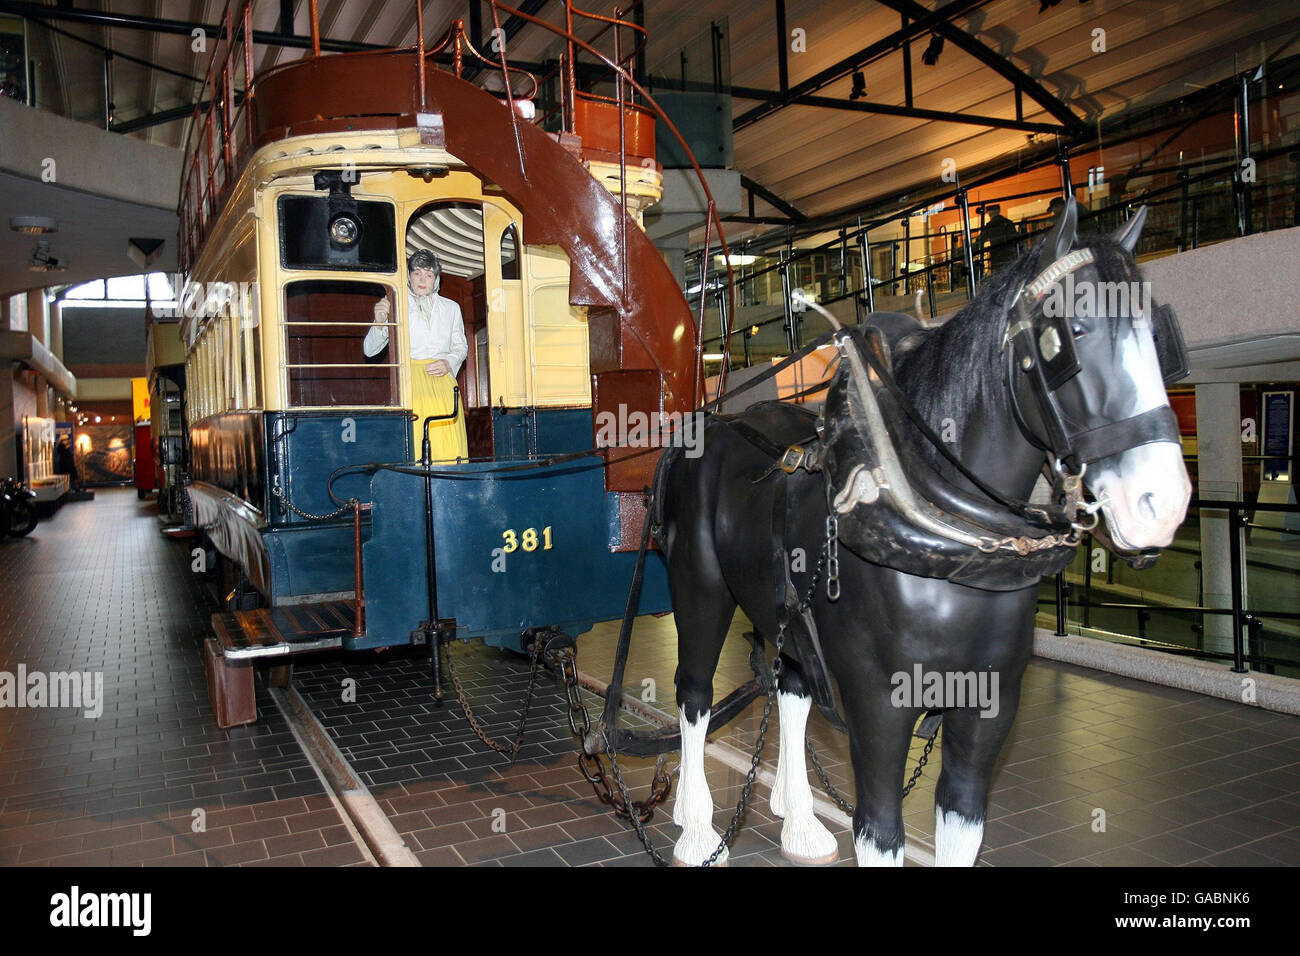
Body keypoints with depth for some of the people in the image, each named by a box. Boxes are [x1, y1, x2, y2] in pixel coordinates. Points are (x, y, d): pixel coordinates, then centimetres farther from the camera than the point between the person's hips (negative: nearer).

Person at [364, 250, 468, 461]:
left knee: (448, 444, -8)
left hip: (442, 382, 2)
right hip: (408, 384, -2)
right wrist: (379, 322, -15)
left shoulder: (451, 308, 18)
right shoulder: (395, 306, 10)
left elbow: (461, 347, 23)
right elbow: (370, 350, 4)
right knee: (412, 449, -14)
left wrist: (449, 363, 1)